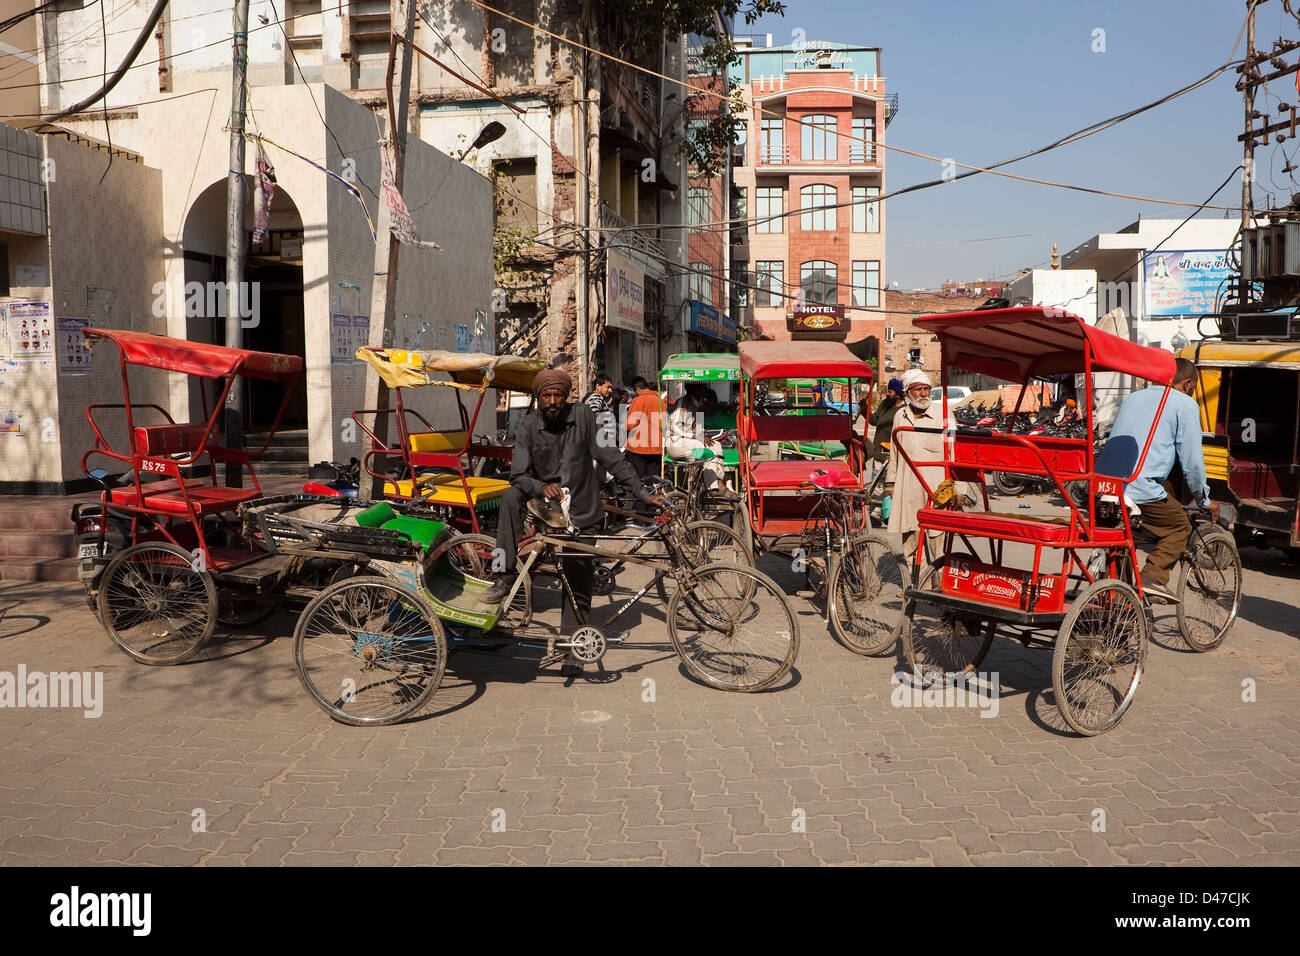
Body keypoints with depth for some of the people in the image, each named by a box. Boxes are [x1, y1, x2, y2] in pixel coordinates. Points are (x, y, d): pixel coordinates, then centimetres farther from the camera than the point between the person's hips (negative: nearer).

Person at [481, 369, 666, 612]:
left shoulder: (582, 415, -12)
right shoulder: (528, 426, -9)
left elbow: (610, 457, -11)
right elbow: (518, 475, -13)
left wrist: (643, 494, -16)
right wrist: (542, 487, -35)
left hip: (581, 511, -1)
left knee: (579, 579, 3)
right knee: (511, 497, -27)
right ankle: (506, 577, -23)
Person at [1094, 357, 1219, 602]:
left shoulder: (1134, 397, 26)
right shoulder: (1185, 404, 6)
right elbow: (1192, 459, 3)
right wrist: (1204, 499, 16)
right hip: (1138, 489, -6)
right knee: (1180, 527, 16)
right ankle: (1153, 578, -1)